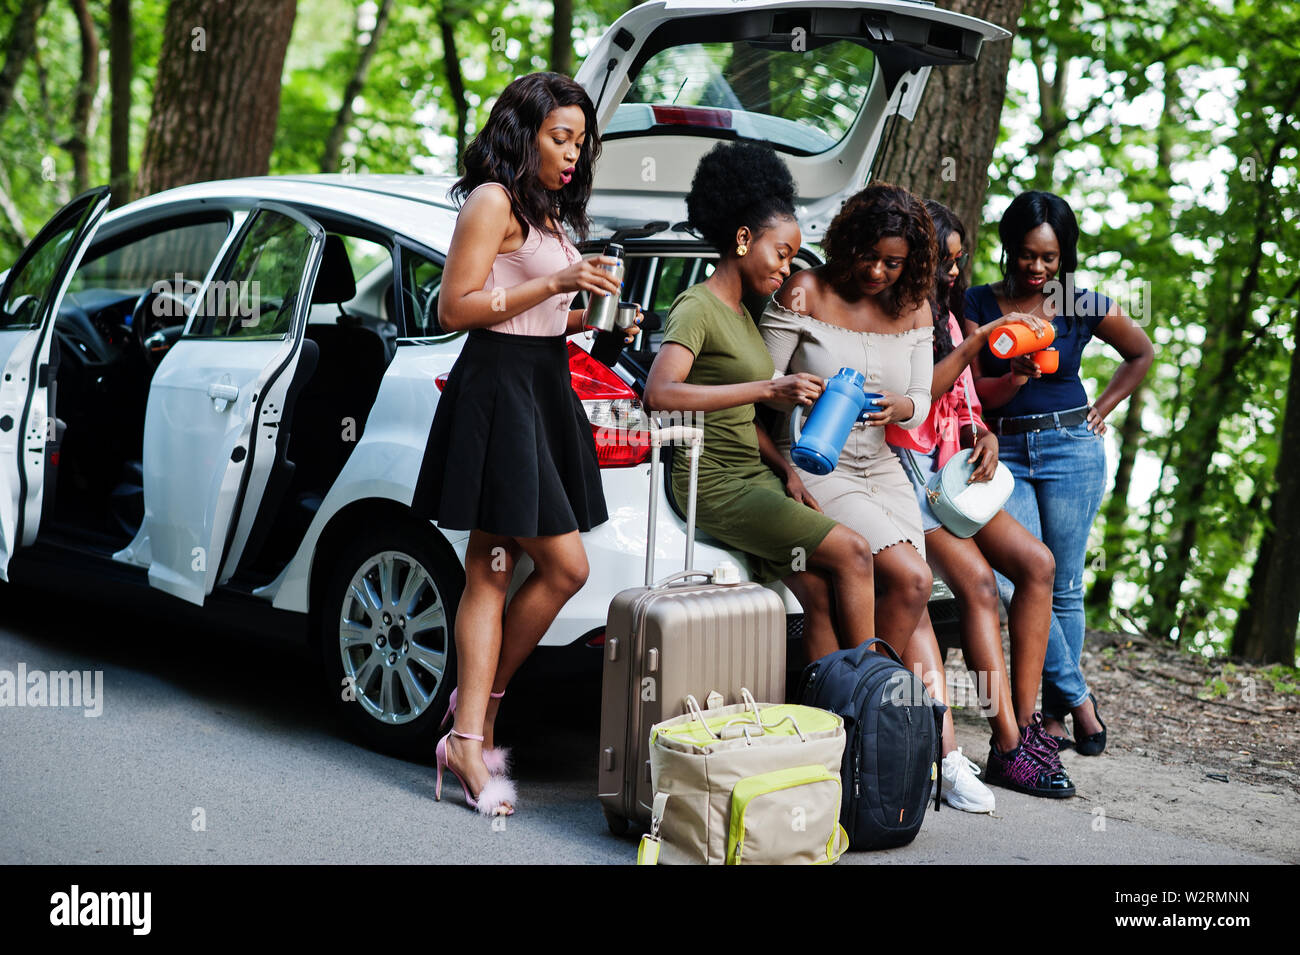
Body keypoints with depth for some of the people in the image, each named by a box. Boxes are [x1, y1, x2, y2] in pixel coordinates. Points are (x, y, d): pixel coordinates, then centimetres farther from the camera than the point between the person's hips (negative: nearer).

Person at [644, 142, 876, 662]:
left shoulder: (740, 313, 17)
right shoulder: (697, 308, -11)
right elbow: (659, 392, -29)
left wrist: (785, 468, 5)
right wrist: (769, 388, -32)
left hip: (756, 475, 8)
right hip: (713, 482, -8)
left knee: (822, 596, -10)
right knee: (851, 551, -16)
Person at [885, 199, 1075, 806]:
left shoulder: (944, 316, 19)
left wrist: (984, 434, 0)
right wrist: (976, 344, -19)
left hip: (951, 469, 8)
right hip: (902, 470, -8)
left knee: (1035, 562, -12)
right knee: (977, 580, -24)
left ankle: (1024, 724, -11)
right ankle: (1010, 747, -25)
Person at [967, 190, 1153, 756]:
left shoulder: (1085, 306, 3)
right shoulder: (979, 304, 2)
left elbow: (1142, 353, 20)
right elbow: (974, 393, -2)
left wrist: (1102, 410, 12)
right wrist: (1016, 377, -21)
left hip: (1070, 449, 0)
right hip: (1003, 451, 0)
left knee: (1062, 587, 0)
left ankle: (1055, 715, 8)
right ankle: (1079, 698, -3)